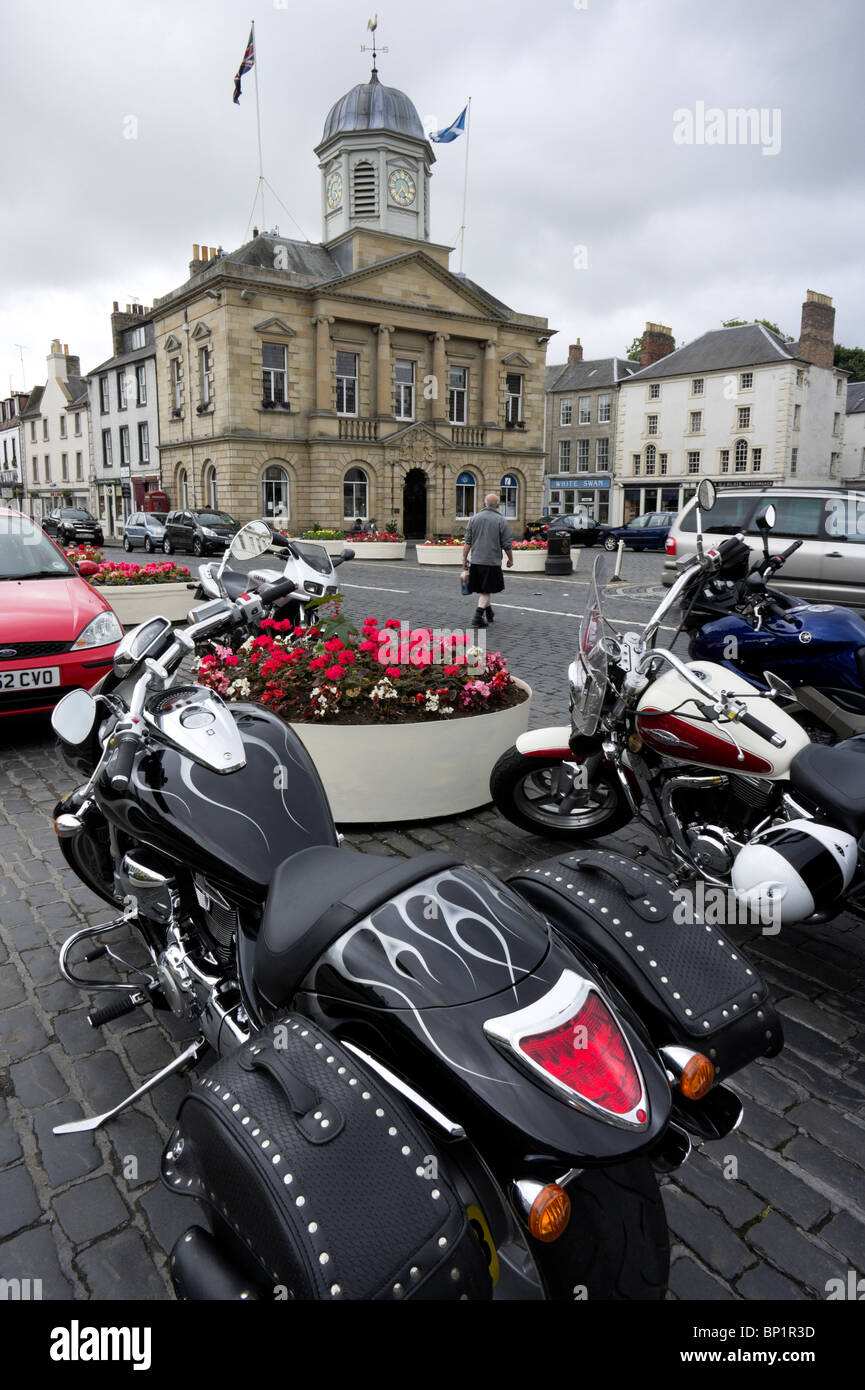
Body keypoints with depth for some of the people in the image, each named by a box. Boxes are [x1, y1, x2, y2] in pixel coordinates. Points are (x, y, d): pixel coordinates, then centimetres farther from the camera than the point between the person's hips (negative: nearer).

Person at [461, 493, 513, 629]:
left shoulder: (474, 518, 4)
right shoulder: (501, 521, -5)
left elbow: (467, 542, 4)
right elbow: (507, 545, -3)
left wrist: (464, 558, 10)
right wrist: (510, 559, 11)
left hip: (476, 561, 4)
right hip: (492, 562, -4)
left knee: (481, 590, 17)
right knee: (486, 591, 1)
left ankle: (489, 612, 32)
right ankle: (478, 617, -10)